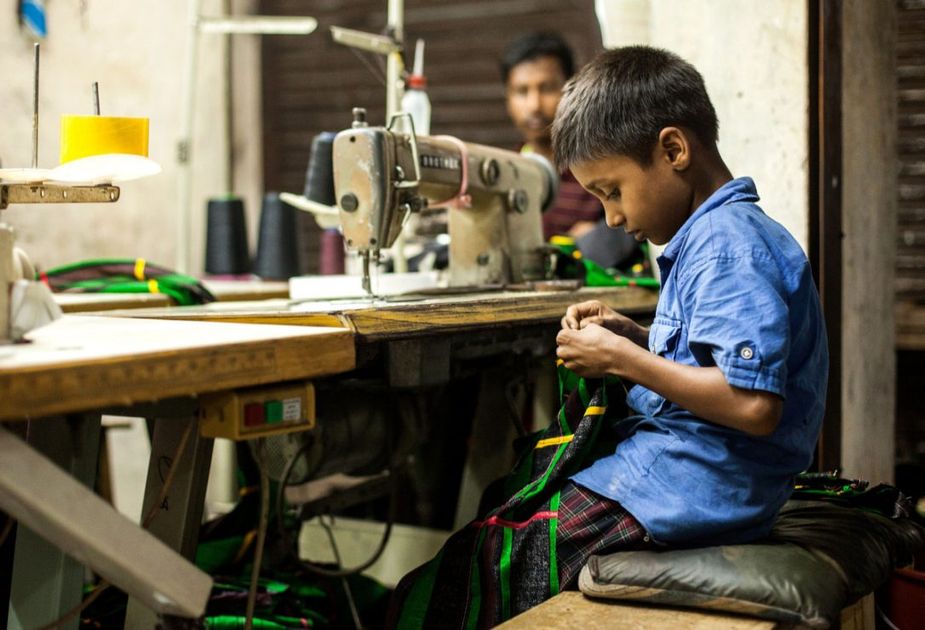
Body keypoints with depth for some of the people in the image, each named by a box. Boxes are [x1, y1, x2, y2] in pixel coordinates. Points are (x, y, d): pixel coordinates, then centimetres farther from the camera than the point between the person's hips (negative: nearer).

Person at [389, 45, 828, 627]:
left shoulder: (727, 245, -18)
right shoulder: (717, 234, 14)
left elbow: (753, 405, -27)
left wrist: (622, 359, -18)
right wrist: (635, 337, 7)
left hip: (682, 492, -11)